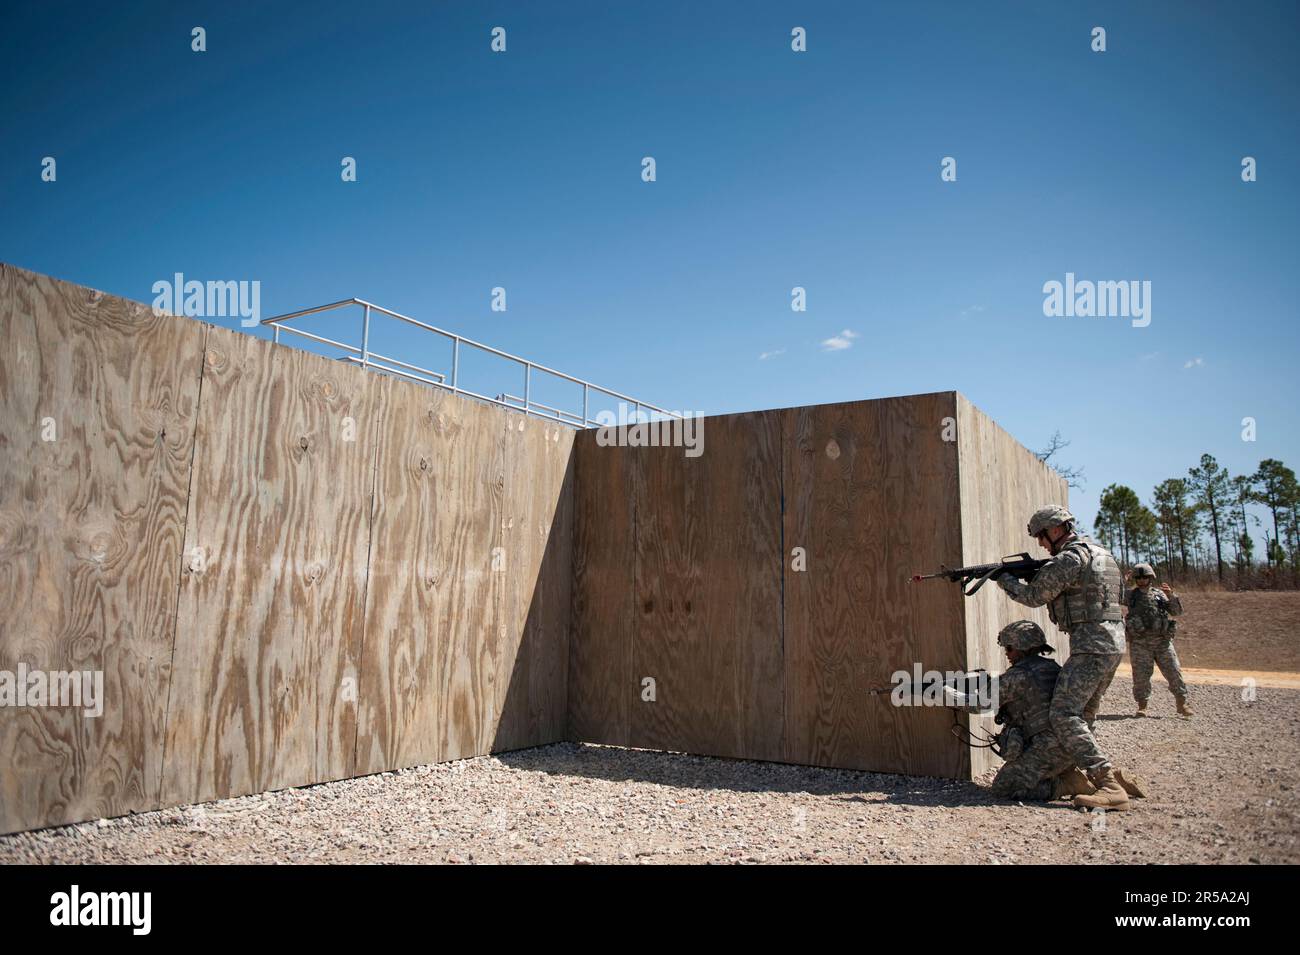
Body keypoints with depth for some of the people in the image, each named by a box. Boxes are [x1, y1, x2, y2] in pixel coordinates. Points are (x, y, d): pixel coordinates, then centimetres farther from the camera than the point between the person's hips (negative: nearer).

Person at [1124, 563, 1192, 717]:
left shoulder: (1160, 594, 11)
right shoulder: (1131, 595, 9)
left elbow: (1177, 611, 3)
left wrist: (1170, 595, -14)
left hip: (1162, 641, 1)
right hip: (1140, 643, -1)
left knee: (1174, 672, -1)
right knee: (1141, 675, -3)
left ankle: (1181, 705, 10)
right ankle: (1142, 707, 6)